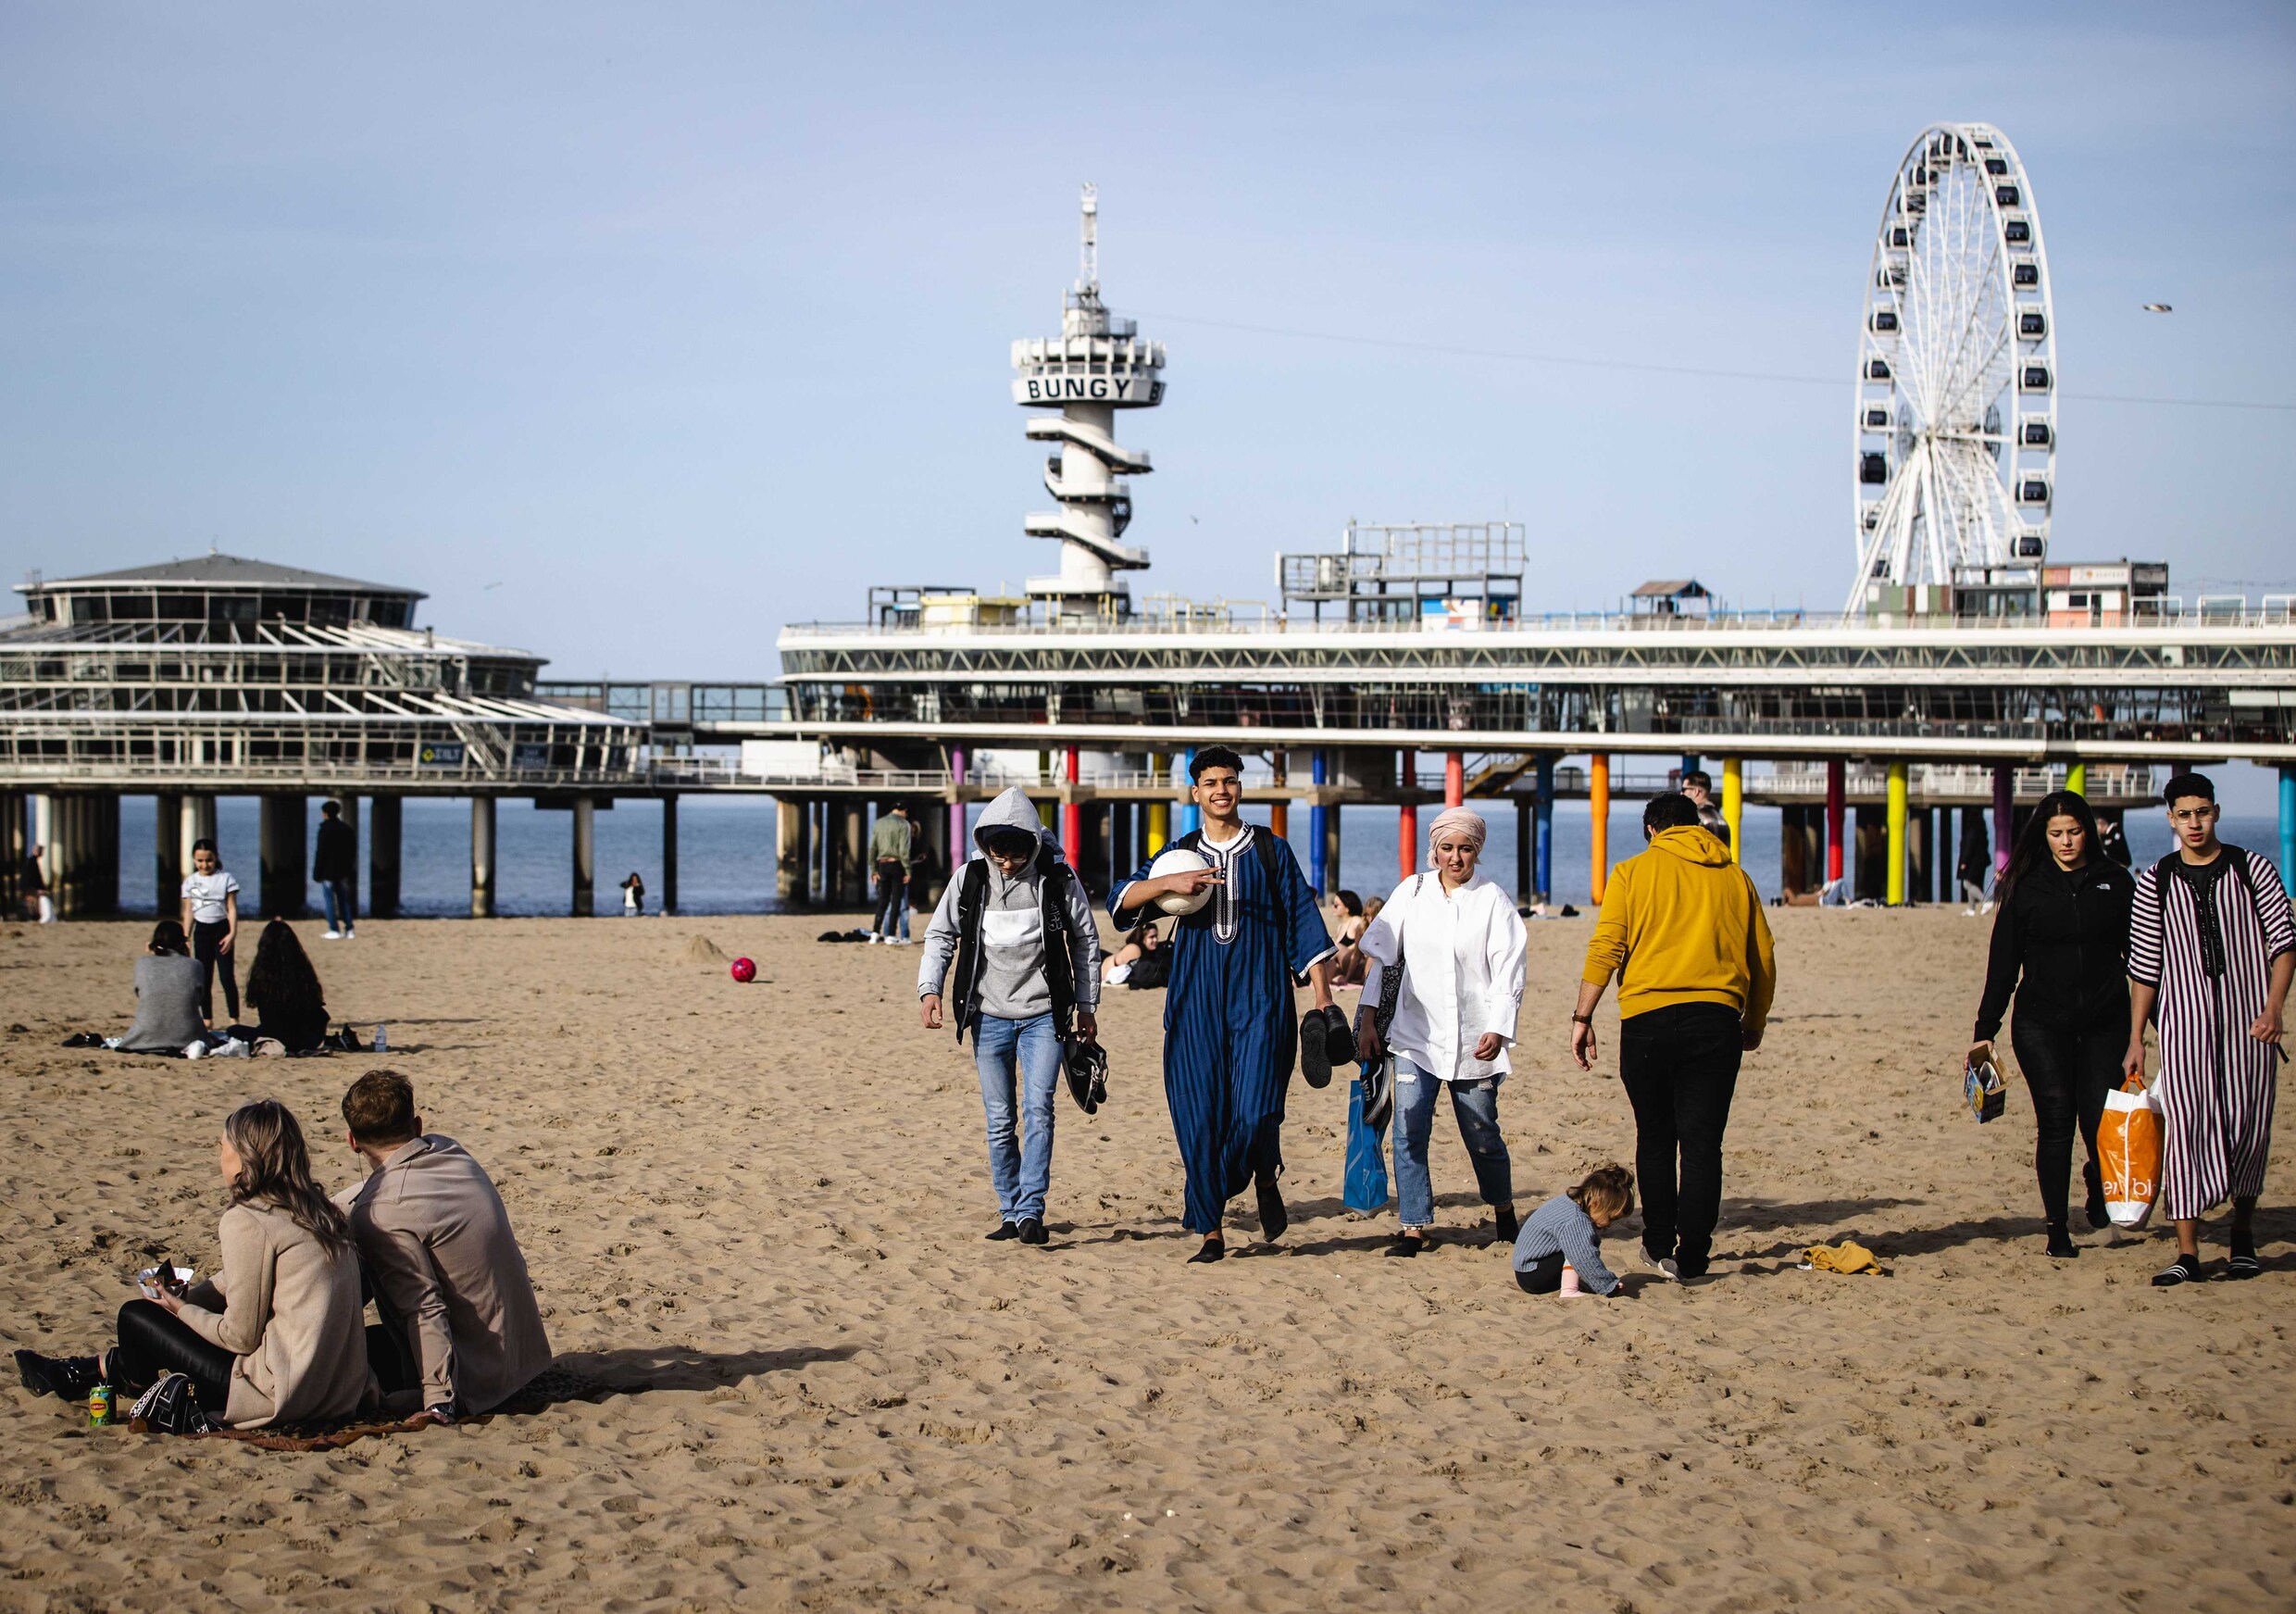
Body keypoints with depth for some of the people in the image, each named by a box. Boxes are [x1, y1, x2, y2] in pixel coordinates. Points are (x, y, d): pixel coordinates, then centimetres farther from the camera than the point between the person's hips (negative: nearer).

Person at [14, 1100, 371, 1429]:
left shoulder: (245, 1222, -15)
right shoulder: (315, 1209, 9)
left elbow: (240, 1336, -12)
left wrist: (180, 1310, 4)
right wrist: (188, 1299, 16)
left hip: (285, 1395, -8)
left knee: (136, 1318, 8)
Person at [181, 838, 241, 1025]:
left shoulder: (226, 879, -1)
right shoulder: (190, 881, 8)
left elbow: (232, 908, -3)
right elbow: (189, 911, 11)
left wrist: (232, 933, -12)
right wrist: (185, 938, 7)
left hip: (221, 928, -3)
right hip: (201, 930, 3)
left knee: (227, 977, -8)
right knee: (203, 980, 5)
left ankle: (234, 1020, -6)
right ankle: (207, 1019, 10)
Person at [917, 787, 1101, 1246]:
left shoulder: (1058, 879, -6)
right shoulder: (970, 879, -2)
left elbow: (1086, 941, 6)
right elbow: (940, 936, 6)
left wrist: (1087, 1007, 9)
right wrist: (929, 989, -8)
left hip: (1043, 1015, -2)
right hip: (990, 1016, 2)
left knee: (1038, 1109, -15)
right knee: (999, 1121, 4)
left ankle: (1030, 1210, -15)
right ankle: (1010, 1213, 13)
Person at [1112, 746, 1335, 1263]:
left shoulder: (1271, 851, 8)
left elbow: (1304, 924, 7)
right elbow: (1120, 900, -1)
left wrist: (1322, 995, 0)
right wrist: (1169, 882, -18)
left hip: (1260, 999, -2)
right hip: (1196, 1002, 2)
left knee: (1255, 1111, -14)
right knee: (1199, 1117, -2)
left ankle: (1265, 1180, 19)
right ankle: (1211, 1231, 7)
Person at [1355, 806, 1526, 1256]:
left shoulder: (1493, 901, 0)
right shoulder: (1412, 893, 5)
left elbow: (1509, 972, -5)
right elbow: (1381, 956, 9)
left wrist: (1498, 1030, -17)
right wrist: (1368, 1018, 3)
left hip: (1473, 1041, -1)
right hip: (1416, 1036, 1)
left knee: (1482, 1135, 7)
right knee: (1409, 1130, -10)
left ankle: (1505, 1214, 32)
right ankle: (1413, 1227, -3)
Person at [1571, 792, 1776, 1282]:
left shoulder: (1634, 873, 6)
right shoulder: (1735, 877, 12)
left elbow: (1605, 949, -3)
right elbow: (1763, 961, 15)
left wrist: (1582, 1017, 0)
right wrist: (1754, 1025, 27)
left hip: (1648, 1019, -1)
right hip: (1716, 1019, 1)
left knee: (1655, 1137, 13)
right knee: (1702, 1142, 1)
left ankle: (1659, 1245, 20)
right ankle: (1692, 1255, -5)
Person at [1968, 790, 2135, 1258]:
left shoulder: (2114, 882, 5)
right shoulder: (2025, 888, 4)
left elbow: (2138, 955, 9)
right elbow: (2003, 963, 5)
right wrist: (1985, 1031, 2)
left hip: (2104, 1022, 0)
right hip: (2042, 1024, 0)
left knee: (2101, 1121, -7)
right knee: (2056, 1125, -4)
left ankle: (2099, 1192, 26)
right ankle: (2057, 1228, 5)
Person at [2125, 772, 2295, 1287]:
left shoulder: (2253, 870, 4)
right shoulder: (2155, 882, 6)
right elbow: (2144, 968, 8)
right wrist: (2135, 1040, 5)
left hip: (2249, 1021, 0)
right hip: (2183, 1022, 0)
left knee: (2248, 1125, 4)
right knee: (2185, 1127, -8)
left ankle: (2243, 1233, 26)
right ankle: (2187, 1252, -8)